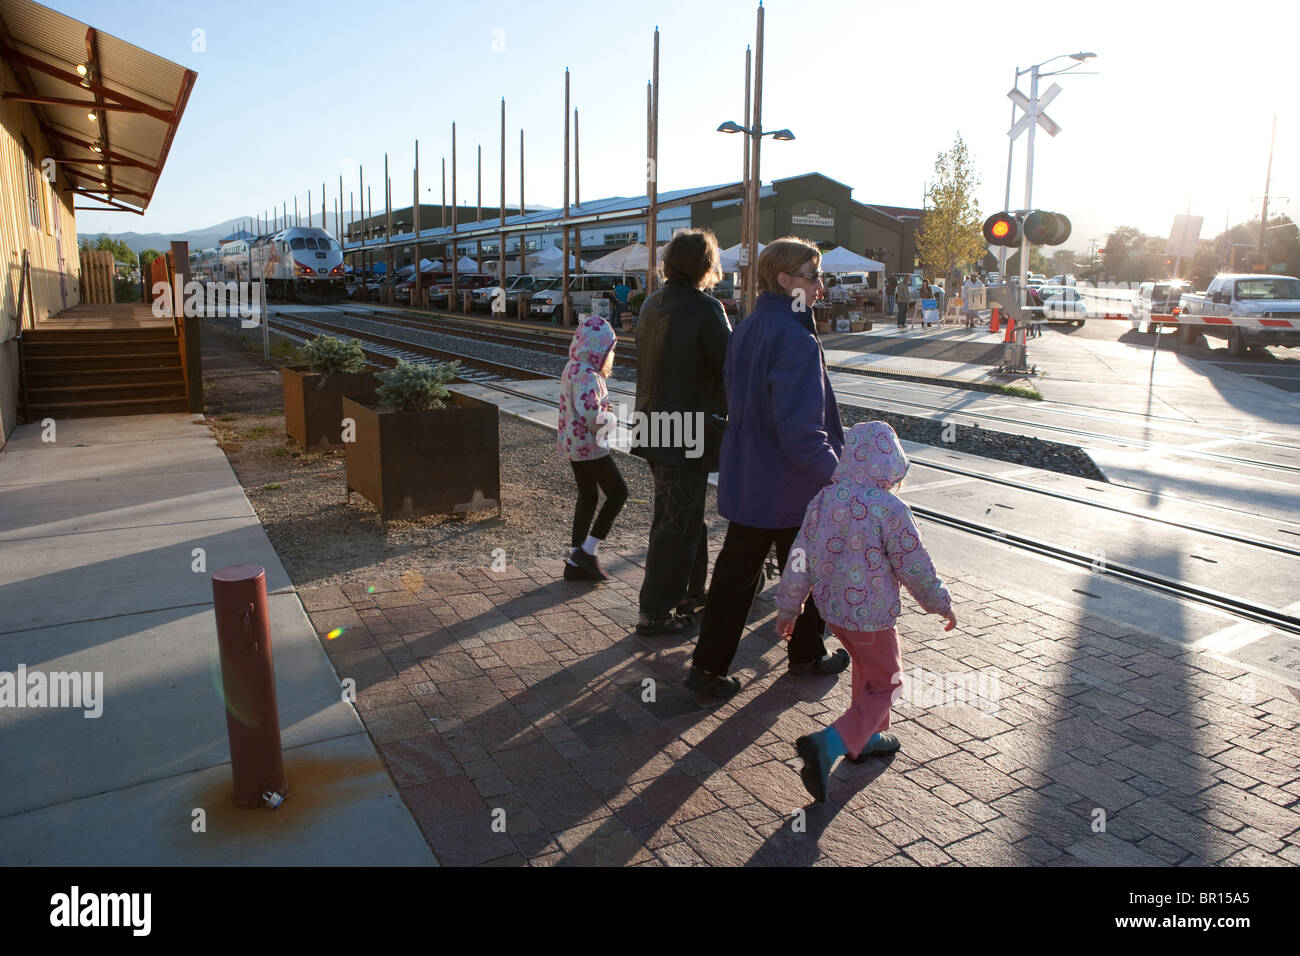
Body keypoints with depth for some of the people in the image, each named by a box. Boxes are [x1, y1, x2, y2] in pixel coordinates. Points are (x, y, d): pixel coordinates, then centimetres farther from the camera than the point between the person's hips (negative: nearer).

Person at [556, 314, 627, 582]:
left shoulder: (573, 369, 10)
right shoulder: (585, 375, -21)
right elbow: (590, 414, -31)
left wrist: (603, 369, 9)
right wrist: (608, 418, -11)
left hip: (573, 443, 10)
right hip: (589, 445, -10)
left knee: (588, 496, 15)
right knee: (618, 492, 2)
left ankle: (576, 563, 20)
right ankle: (587, 550, 2)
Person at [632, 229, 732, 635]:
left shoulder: (652, 304, 8)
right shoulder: (706, 308, -17)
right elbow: (730, 368, -16)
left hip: (656, 429, 9)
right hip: (687, 434, -9)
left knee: (687, 518, 21)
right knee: (676, 525, 2)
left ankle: (691, 594, 34)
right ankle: (654, 613, 10)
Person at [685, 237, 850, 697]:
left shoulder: (745, 330, 7)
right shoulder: (796, 339, -21)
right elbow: (799, 426, -27)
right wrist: (832, 470, -17)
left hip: (744, 479, 8)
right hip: (790, 486, -7)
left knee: (736, 571, 13)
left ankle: (708, 665, 16)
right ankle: (807, 655, 33)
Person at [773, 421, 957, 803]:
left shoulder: (823, 499, -4)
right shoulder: (889, 510, -22)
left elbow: (800, 557, 0)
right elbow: (915, 568, -13)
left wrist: (789, 607, 11)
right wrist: (942, 604, 4)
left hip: (831, 608, 7)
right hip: (870, 616, -7)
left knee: (866, 667, 28)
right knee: (884, 685, 10)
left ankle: (867, 738, 42)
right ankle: (826, 745, -6)